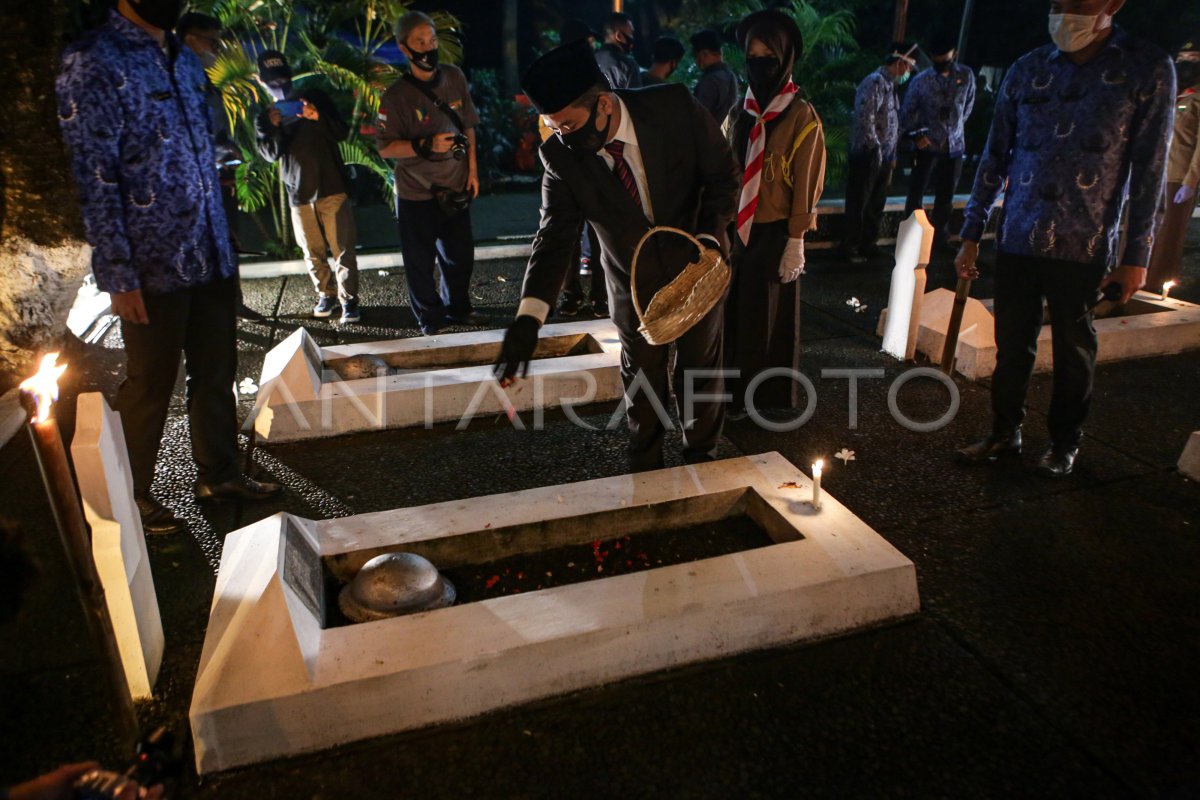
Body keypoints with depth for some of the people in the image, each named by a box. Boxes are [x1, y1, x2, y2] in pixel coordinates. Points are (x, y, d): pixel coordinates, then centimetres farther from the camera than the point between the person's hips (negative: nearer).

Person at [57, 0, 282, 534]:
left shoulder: (184, 59, 12)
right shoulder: (92, 64, -10)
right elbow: (94, 180, -14)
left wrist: (222, 240, 13)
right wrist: (119, 277, -16)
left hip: (212, 255, 7)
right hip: (155, 267, -6)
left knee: (217, 372, 15)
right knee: (150, 385, 7)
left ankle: (219, 474, 31)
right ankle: (132, 498, 25)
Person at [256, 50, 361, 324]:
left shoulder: (313, 97, 8)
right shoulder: (265, 117, 13)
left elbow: (343, 132, 0)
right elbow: (271, 154, -2)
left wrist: (319, 117, -18)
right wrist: (274, 128, -19)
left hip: (332, 187, -2)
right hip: (299, 194, 2)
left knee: (342, 249, -6)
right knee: (314, 253, 7)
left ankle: (349, 299, -1)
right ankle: (326, 295, 21)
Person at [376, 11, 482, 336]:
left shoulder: (454, 77, 1)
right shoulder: (396, 95, -13)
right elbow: (386, 148, -11)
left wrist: (472, 169, 7)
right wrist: (425, 145, -24)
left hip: (455, 187, 4)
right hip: (416, 193, -4)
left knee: (460, 255, 13)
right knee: (421, 261, 5)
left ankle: (458, 308, 35)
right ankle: (430, 318, 23)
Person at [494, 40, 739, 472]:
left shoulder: (676, 107, -22)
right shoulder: (560, 156, -19)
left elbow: (723, 175, -11)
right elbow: (555, 235, -20)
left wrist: (709, 238, -25)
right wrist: (528, 317, -33)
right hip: (634, 282, 1)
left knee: (701, 368, 17)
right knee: (641, 376, 15)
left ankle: (701, 455, 42)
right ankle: (645, 466, 39)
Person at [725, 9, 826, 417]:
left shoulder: (801, 115, -9)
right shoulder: (742, 112, 7)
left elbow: (806, 185, -10)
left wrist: (796, 241, -12)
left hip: (775, 233, -5)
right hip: (737, 228, 5)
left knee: (768, 318, 6)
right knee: (734, 313, 10)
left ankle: (766, 397, 21)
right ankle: (735, 393, 24)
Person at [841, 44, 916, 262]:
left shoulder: (890, 86, 16)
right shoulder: (874, 82, -13)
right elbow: (865, 119, -22)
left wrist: (891, 155, 17)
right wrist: (875, 148, -18)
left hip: (883, 158, 9)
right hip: (867, 156, -9)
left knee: (876, 205, 14)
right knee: (858, 205, -1)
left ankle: (868, 245, 23)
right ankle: (850, 248, 7)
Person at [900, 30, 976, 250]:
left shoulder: (966, 76, 1)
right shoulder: (921, 80, -4)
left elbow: (968, 106, 15)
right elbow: (907, 112, 2)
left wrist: (955, 126, 15)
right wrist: (915, 135, -8)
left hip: (954, 145, 2)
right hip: (928, 145, -2)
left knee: (946, 195, 10)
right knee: (916, 192, -2)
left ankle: (939, 235, 23)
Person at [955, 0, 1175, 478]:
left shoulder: (1147, 71, -2)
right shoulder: (1027, 71, 5)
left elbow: (1149, 170, -3)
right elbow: (995, 157, 8)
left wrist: (1136, 255, -5)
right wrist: (971, 235, 6)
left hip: (1083, 247, -2)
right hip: (1017, 242, 2)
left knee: (1073, 352, 10)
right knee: (1011, 346, 9)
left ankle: (1064, 444, 26)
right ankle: (1005, 433, 25)